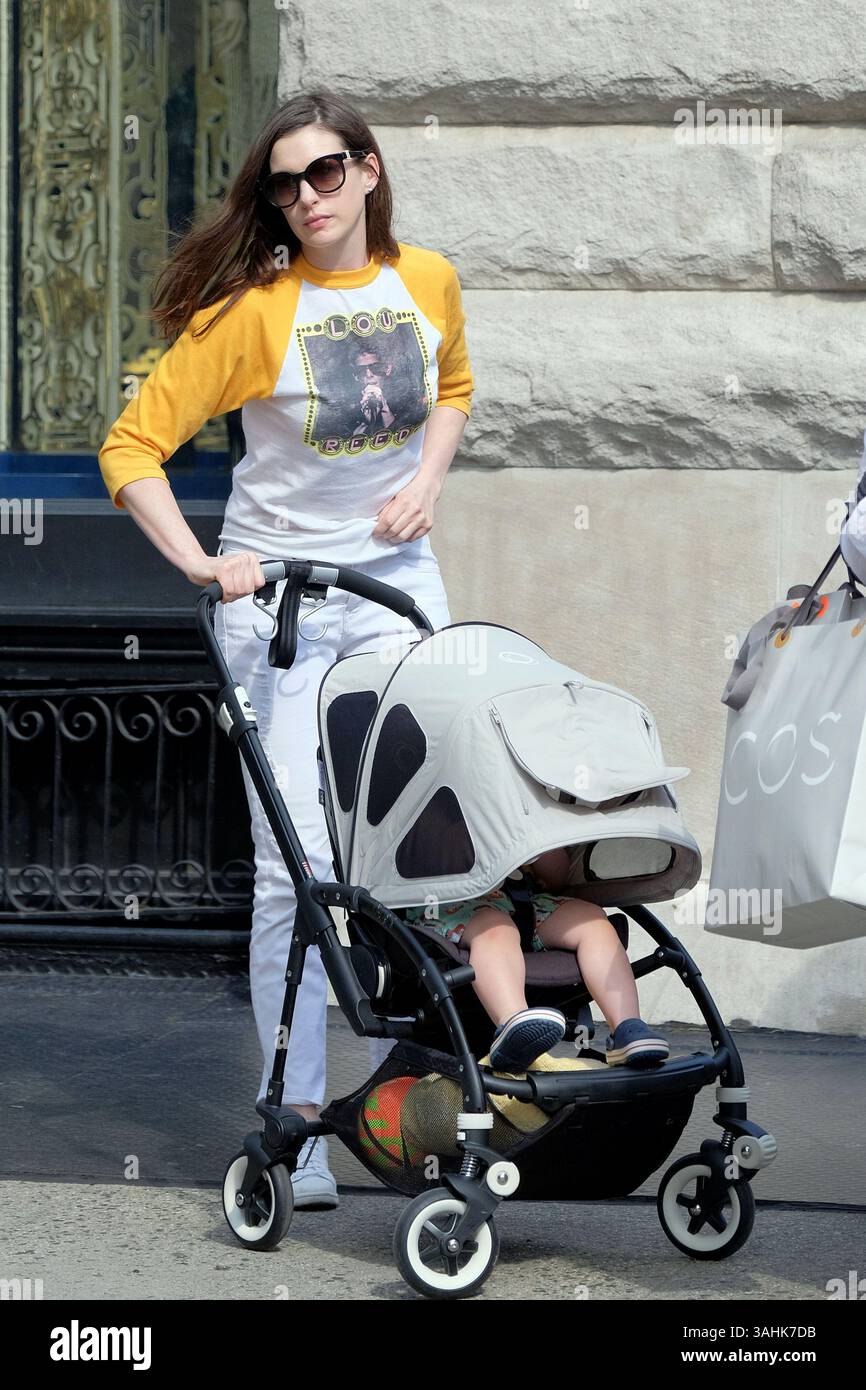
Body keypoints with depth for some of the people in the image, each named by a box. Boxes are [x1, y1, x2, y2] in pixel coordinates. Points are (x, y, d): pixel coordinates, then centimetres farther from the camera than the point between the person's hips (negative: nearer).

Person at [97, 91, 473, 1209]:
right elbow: (131, 447, -12)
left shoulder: (428, 282, 0)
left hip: (398, 578, 4)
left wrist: (426, 478, 2)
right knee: (296, 858, -7)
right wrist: (197, 562, -24)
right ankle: (295, 1118, 1)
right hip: (274, 584, -4)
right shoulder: (255, 310, -14)